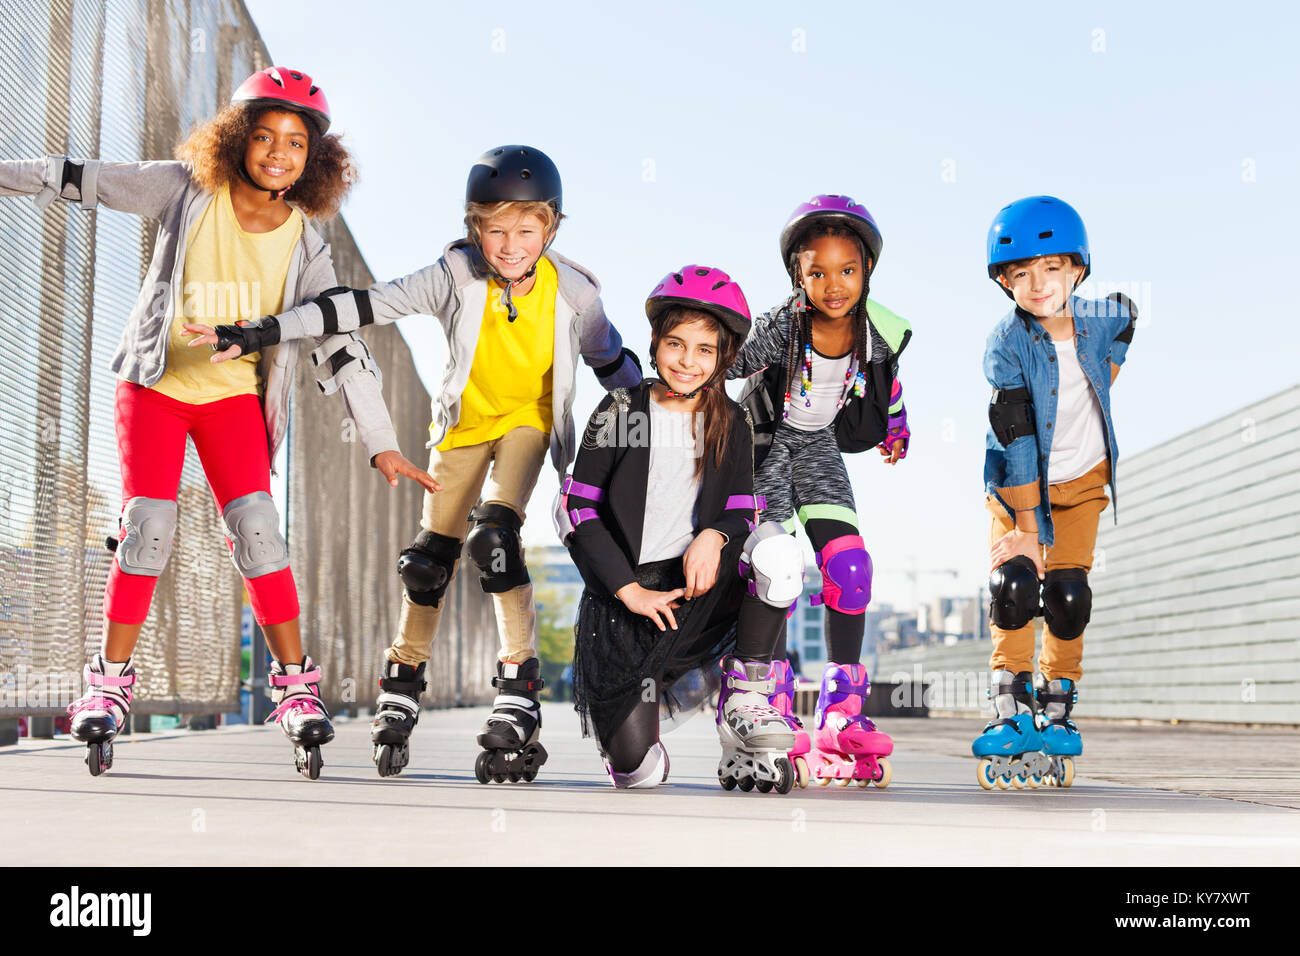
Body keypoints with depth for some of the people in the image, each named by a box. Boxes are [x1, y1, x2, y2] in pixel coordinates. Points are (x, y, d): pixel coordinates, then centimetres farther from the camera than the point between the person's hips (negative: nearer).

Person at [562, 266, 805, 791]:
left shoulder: (729, 422, 7)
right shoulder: (621, 410, -2)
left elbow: (742, 509, 2)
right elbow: (576, 510, -5)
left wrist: (714, 535, -22)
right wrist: (631, 591, -13)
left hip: (699, 589, 2)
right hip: (621, 598, -2)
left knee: (776, 549, -30)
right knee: (638, 774, -13)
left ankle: (745, 701, -16)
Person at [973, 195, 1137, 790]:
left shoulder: (1101, 320, -14)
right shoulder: (1006, 345, -23)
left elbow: (1126, 317, 14)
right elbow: (1015, 437, -26)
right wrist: (1025, 524, -27)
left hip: (1083, 480, 2)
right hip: (1019, 482, -2)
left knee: (1069, 595, -3)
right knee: (1014, 582, -18)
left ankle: (1058, 710, 12)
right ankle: (1010, 707, -8)